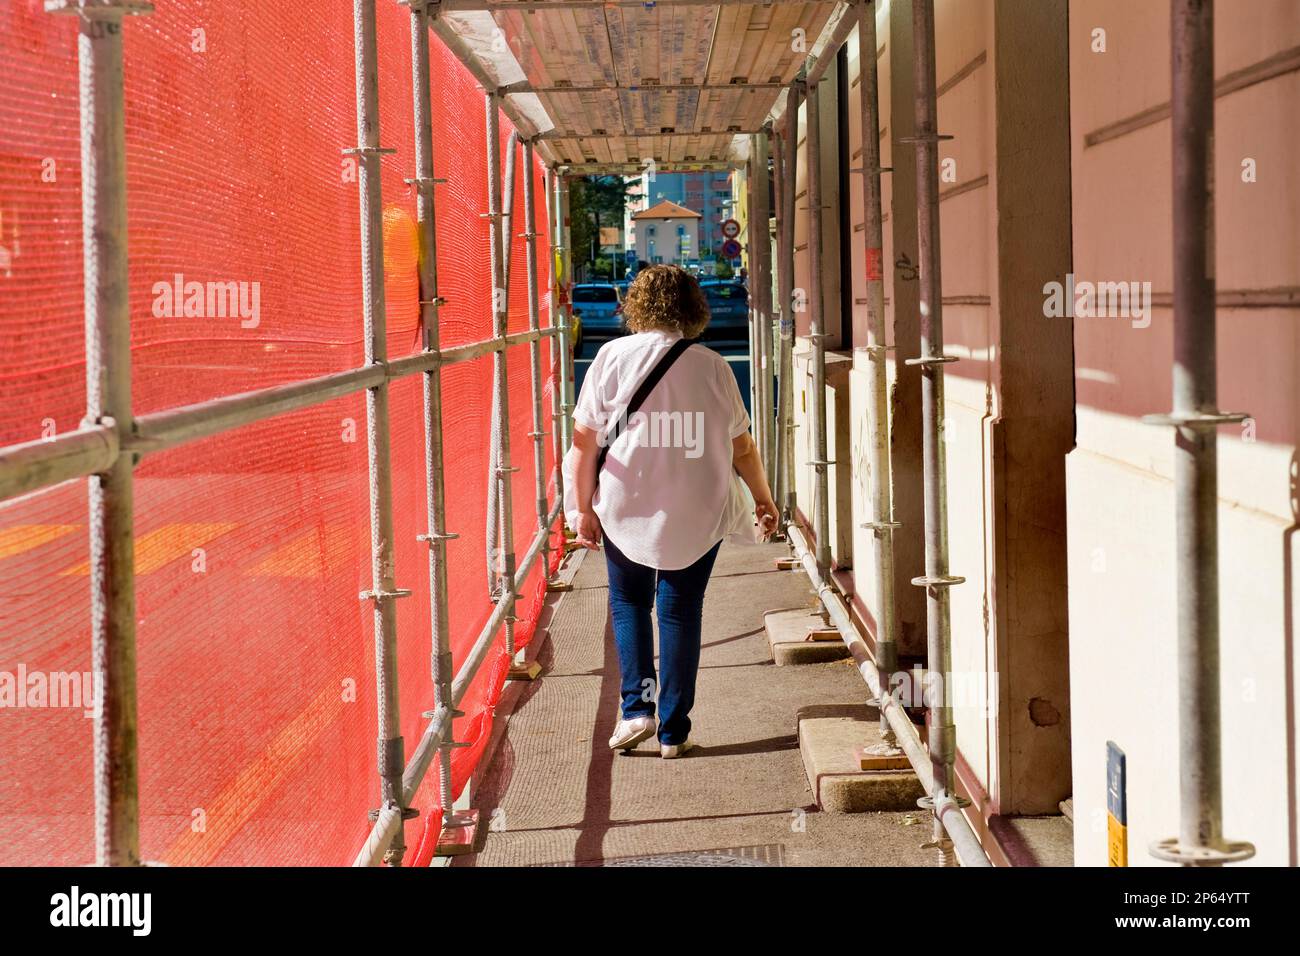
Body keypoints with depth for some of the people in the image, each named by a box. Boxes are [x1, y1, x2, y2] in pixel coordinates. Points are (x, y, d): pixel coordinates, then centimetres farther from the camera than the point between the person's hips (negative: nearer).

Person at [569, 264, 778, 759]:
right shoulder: (712, 366, -3)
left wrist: (585, 508, 3)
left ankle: (636, 708, 8)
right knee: (680, 612, 11)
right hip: (697, 513, 0)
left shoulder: (613, 356, -5)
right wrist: (763, 499, 18)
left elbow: (585, 440, -6)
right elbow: (742, 446, 3)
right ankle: (673, 731, 13)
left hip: (626, 509, 0)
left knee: (628, 603, 19)